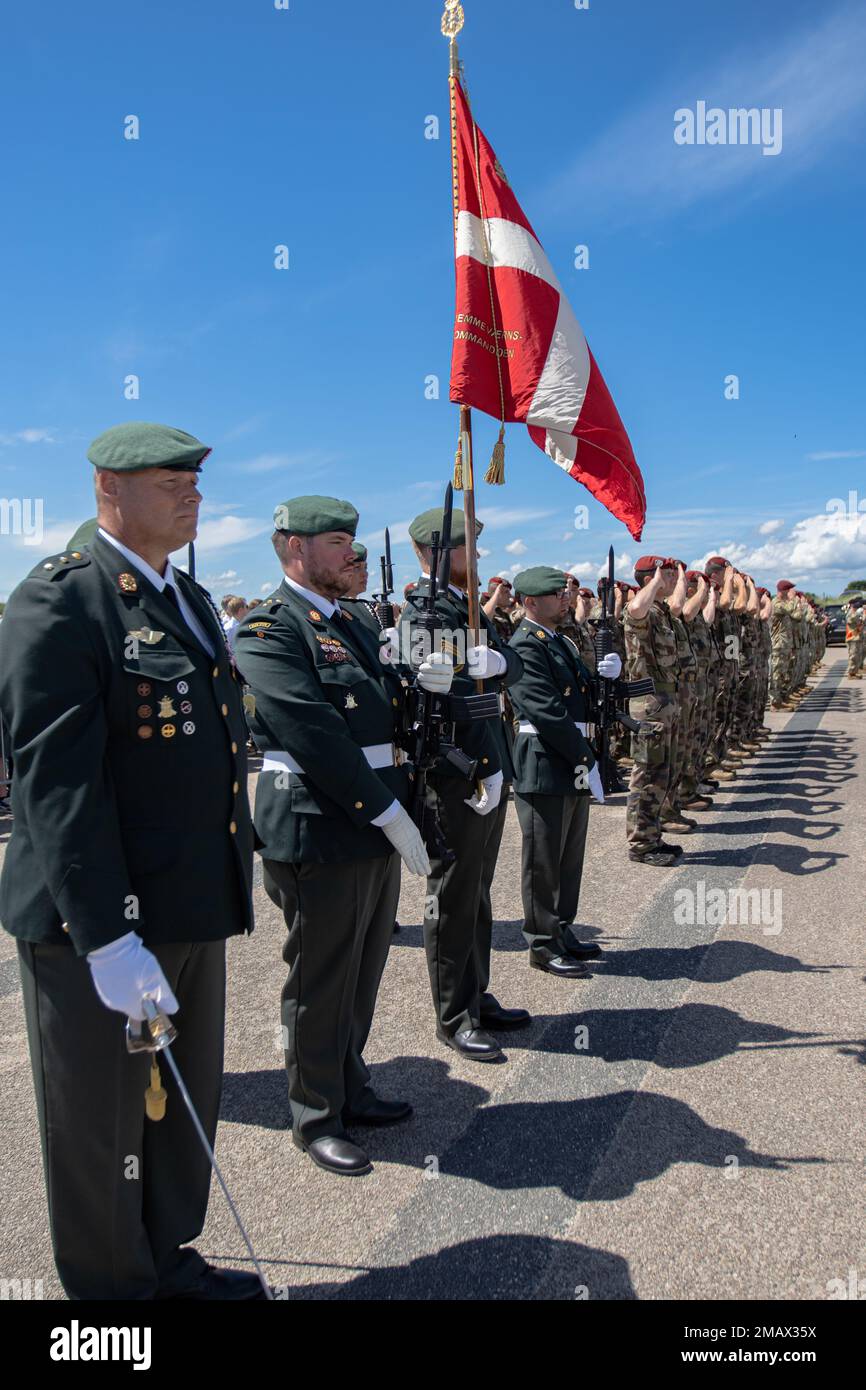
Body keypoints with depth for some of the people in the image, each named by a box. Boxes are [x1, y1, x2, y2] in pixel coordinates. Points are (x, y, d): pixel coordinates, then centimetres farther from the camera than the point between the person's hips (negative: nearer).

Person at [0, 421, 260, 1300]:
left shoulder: (190, 600, 11)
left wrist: (230, 878, 17)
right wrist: (107, 938, -25)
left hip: (193, 911, 9)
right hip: (102, 925, -8)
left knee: (186, 1106, 22)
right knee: (102, 1126, 12)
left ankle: (169, 1262, 43)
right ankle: (115, 1285, 34)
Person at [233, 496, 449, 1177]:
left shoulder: (354, 624, 16)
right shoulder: (270, 630, -13)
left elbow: (387, 717, 19)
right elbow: (318, 738, -21)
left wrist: (428, 682, -3)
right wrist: (390, 816, -19)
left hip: (379, 831, 9)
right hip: (318, 835, -8)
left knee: (362, 974, 19)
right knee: (321, 982, 6)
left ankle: (351, 1088, 37)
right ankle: (316, 1116, 24)